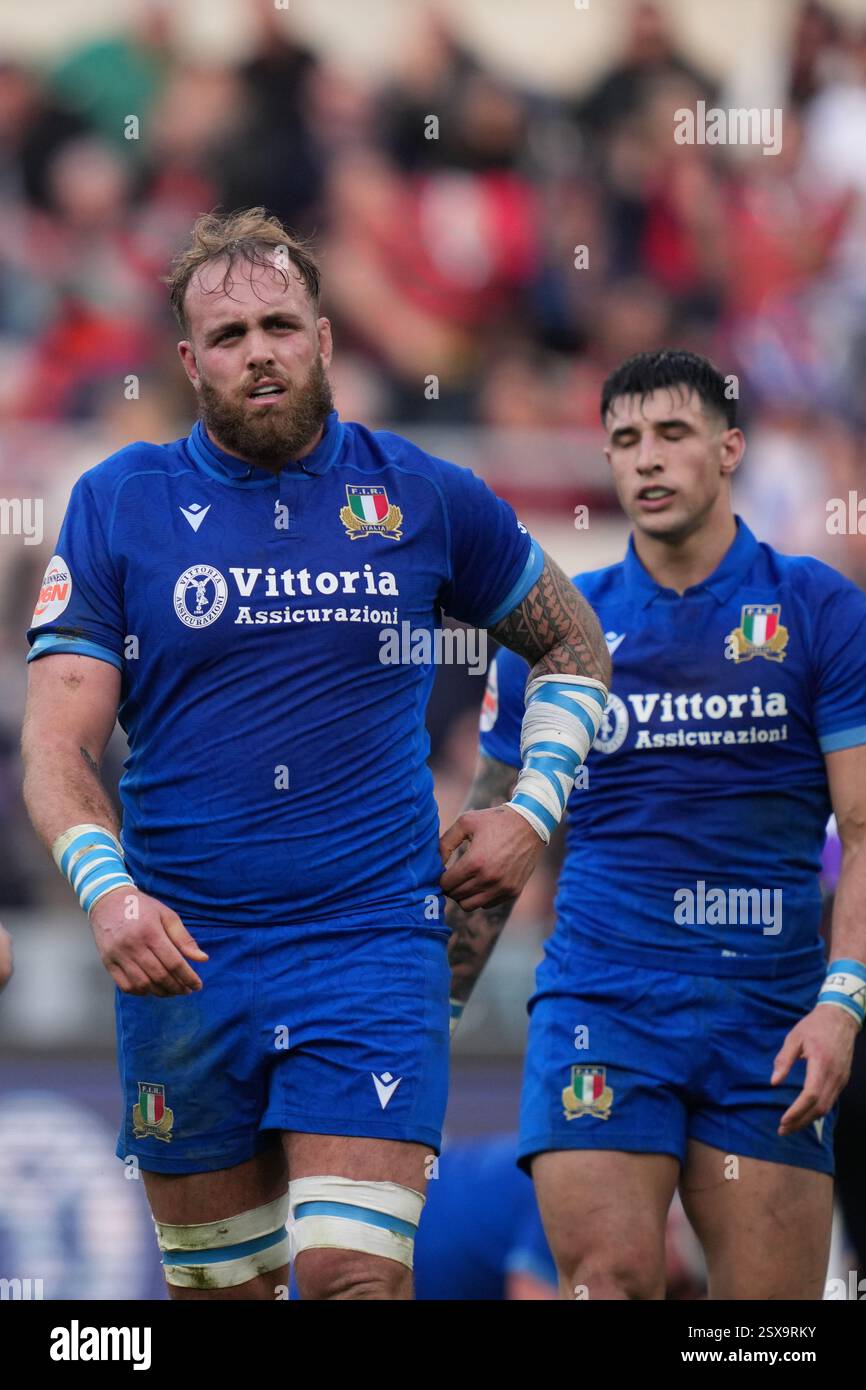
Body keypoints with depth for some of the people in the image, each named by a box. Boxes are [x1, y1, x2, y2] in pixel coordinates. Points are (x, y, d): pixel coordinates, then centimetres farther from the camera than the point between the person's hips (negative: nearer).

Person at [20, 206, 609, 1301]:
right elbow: (58, 742, -4)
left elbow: (572, 644, 21)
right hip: (179, 956, 1)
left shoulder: (424, 499, 5)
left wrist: (534, 809, 7)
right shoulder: (117, 504, 2)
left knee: (357, 1274, -15)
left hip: (372, 938, -1)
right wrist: (105, 888, -22)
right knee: (217, 1284, 9)